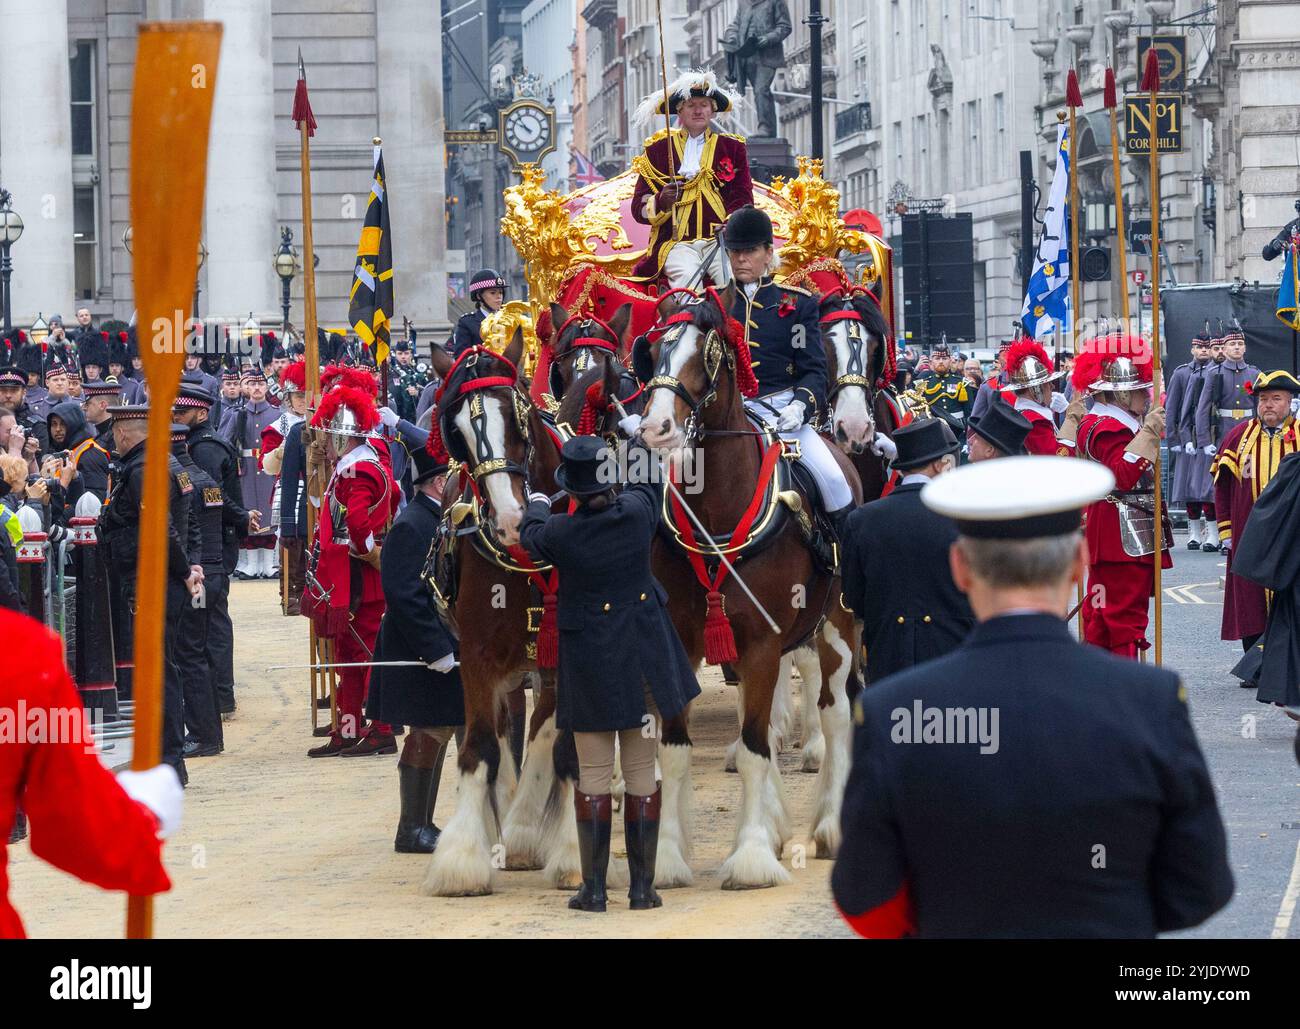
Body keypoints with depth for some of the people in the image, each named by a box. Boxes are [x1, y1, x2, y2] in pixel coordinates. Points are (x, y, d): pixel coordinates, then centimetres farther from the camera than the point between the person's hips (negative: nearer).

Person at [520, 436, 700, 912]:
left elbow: (531, 536, 10)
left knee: (593, 776, 6)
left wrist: (537, 505, 33)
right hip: (643, 658, 2)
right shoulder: (637, 513, -13)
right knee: (642, 774, 7)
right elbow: (649, 481, 12)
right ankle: (642, 888, 9)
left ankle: (594, 888, 6)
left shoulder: (560, 533, -15)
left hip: (589, 664, -2)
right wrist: (637, 457, 34)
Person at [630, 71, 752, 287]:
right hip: (676, 243, -1)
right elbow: (639, 208, 11)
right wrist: (661, 202, -12)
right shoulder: (658, 149, 14)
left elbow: (743, 198, 10)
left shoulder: (732, 147, 17)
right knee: (687, 277, -32)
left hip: (720, 240, 1)